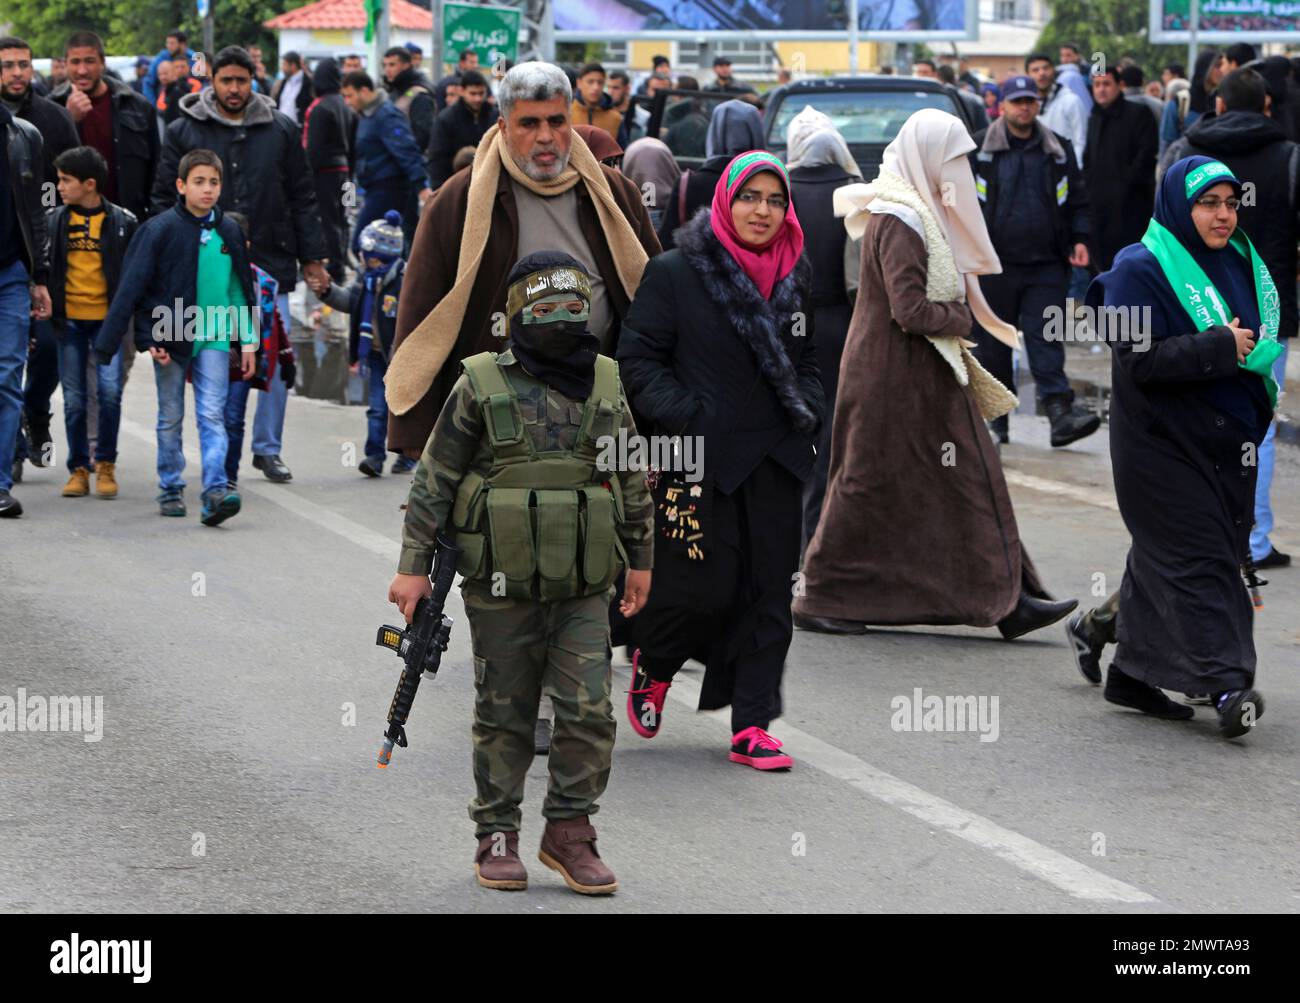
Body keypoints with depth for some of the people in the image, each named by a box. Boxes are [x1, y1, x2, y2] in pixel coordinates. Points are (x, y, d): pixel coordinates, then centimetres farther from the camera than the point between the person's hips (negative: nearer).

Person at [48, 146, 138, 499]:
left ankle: (106, 465, 2)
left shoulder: (122, 222, 1)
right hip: (69, 320, 2)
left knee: (110, 390, -13)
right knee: (74, 400, 3)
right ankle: (78, 469, 12)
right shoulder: (55, 221, 5)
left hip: (108, 319, -2)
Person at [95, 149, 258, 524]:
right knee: (171, 418, 9)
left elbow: (241, 290, 14)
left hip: (214, 338, 2)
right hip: (169, 337, -2)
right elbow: (130, 288, -7)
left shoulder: (229, 232, 5)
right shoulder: (160, 229, -9)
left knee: (212, 415, -7)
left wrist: (248, 341, 13)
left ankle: (216, 490, -15)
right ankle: (170, 489, 21)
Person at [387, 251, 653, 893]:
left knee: (589, 712, -5)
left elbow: (633, 479, 18)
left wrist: (640, 560, 20)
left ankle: (569, 833, 7)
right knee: (504, 715, 5)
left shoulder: (606, 386, 7)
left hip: (583, 589, 3)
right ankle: (496, 838, 16)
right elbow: (433, 479, 0)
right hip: (502, 587, -2)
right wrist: (413, 566, -3)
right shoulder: (482, 385, -3)